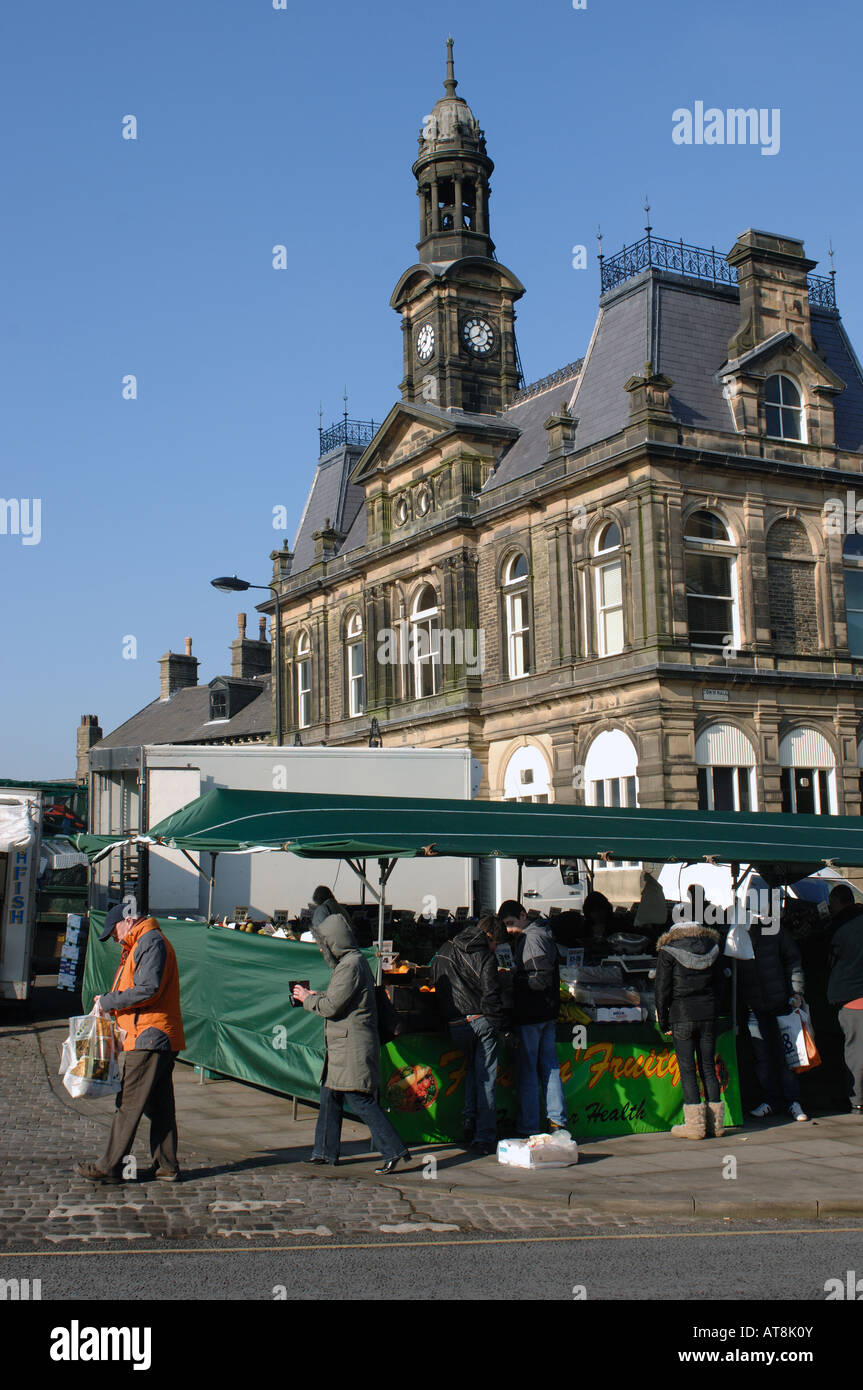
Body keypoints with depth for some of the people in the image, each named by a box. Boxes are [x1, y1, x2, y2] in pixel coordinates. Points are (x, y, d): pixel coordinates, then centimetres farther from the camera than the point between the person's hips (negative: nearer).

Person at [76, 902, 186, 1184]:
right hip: (158, 1038, 11)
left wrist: (107, 1002, -12)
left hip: (149, 1037, -11)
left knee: (128, 1104, -5)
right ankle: (166, 1166, 15)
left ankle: (110, 1167, -1)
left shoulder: (151, 941, -10)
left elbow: (147, 989, -21)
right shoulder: (140, 944, 23)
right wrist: (109, 1002, 9)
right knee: (159, 1105, 11)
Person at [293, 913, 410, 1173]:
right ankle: (325, 1152, 25)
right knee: (330, 1095, 16)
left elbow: (331, 1006, -20)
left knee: (360, 1100, -9)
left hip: (353, 1046, -11)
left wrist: (307, 998, -3)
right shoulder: (350, 961, 16)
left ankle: (393, 1151, -7)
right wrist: (316, 995, 13)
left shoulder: (351, 965, -18)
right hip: (343, 1045, 11)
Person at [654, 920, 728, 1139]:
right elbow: (719, 984, 14)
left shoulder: (668, 951, -2)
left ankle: (695, 1124, -3)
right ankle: (715, 1123, 11)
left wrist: (663, 1022, 4)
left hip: (682, 1016, -4)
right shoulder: (712, 948, 10)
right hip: (708, 1016, 4)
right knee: (708, 1068, 9)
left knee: (687, 1069, -1)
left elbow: (662, 989, -4)